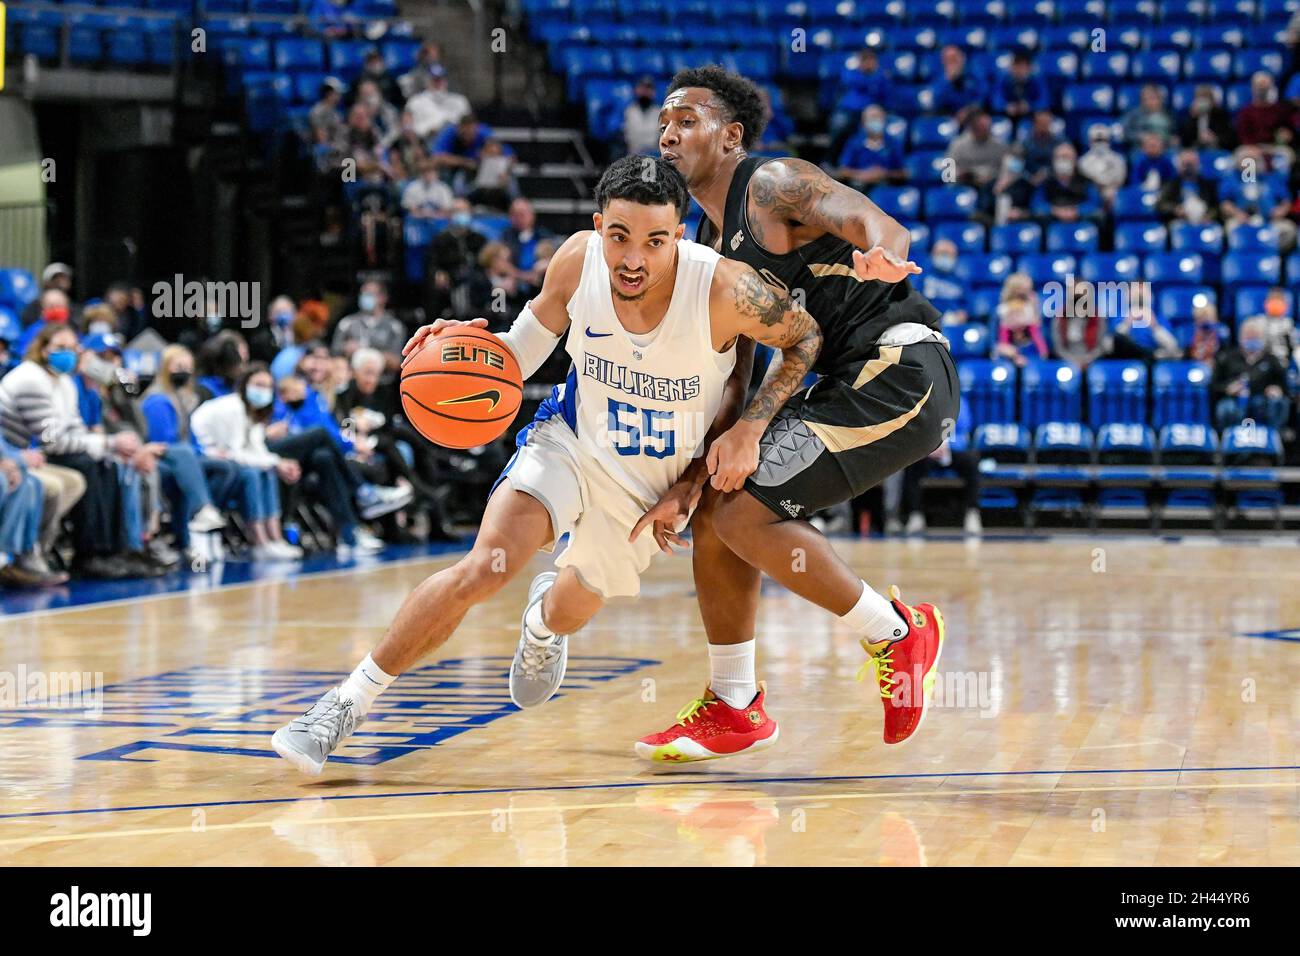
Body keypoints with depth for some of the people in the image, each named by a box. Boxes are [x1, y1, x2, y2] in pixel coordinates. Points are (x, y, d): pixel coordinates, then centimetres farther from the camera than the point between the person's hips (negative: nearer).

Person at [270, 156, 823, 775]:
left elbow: (804, 340, -12)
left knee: (570, 612, 17)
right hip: (571, 440, 0)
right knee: (486, 565, -23)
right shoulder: (579, 259, -23)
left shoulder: (725, 290, -32)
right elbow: (526, 347, -5)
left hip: (657, 479, 0)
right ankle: (347, 704, -12)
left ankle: (543, 621, 59)